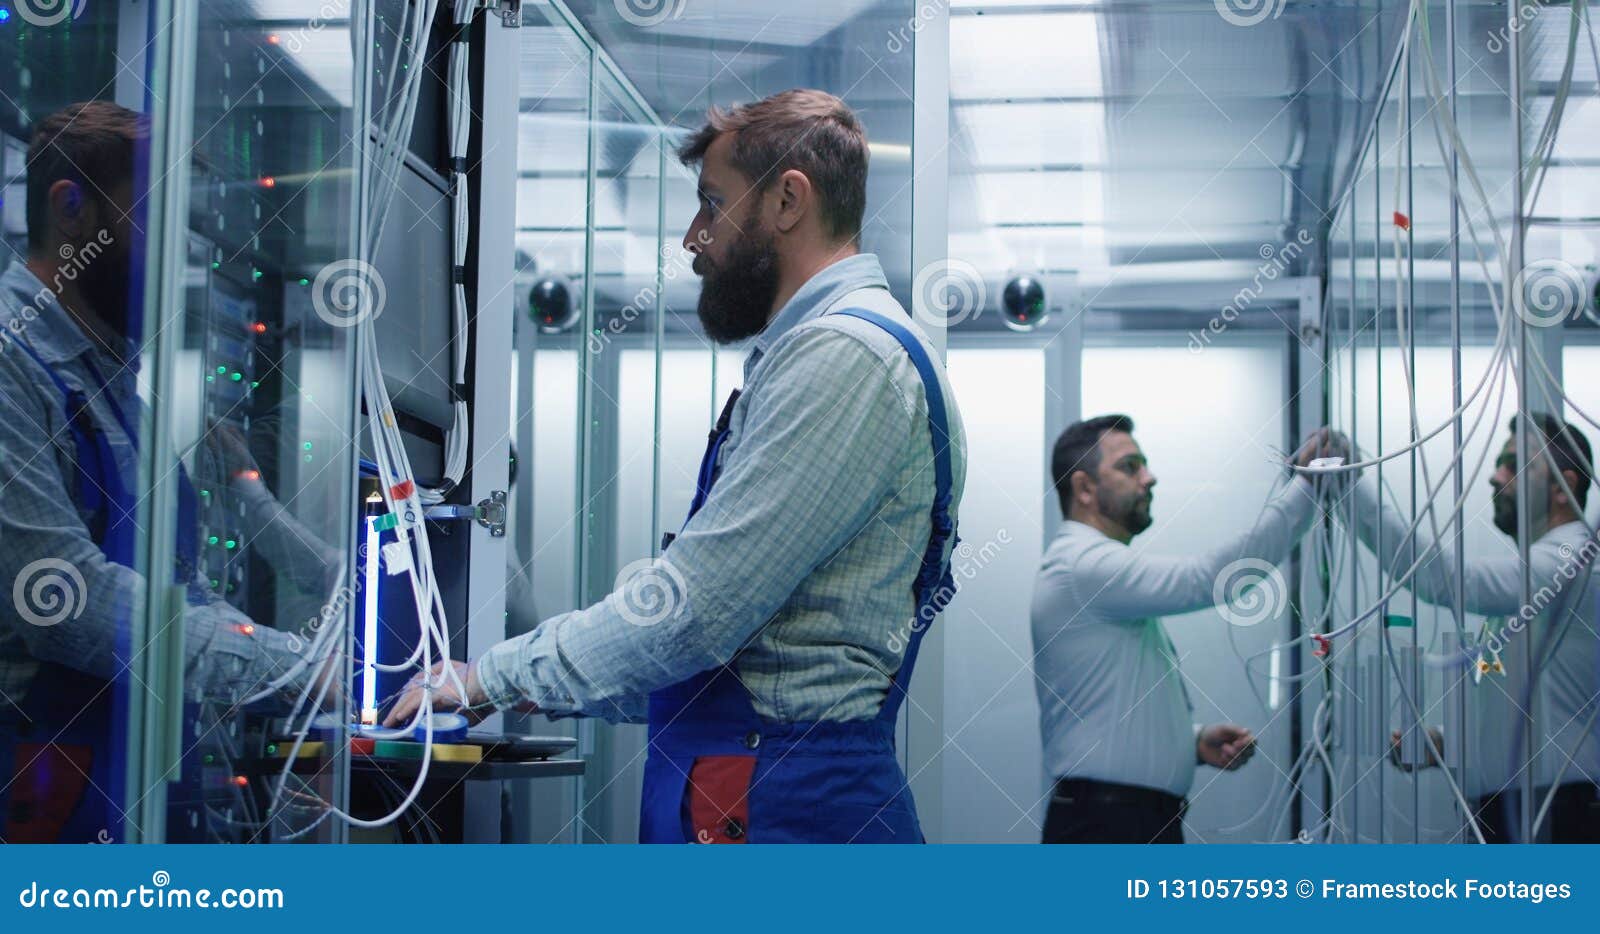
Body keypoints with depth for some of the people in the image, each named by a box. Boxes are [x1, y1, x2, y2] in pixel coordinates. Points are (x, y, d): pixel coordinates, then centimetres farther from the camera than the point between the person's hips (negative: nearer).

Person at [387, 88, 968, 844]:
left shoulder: (846, 355, -13)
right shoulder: (809, 354, 21)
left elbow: (694, 607, -18)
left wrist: (495, 677, -5)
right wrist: (545, 690, 19)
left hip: (778, 810, -9)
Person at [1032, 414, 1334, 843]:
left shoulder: (1104, 571, 21)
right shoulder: (1085, 566, -13)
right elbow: (1211, 579, -25)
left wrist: (1195, 741, 7)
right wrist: (1307, 485, -22)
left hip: (1142, 820, 10)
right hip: (1107, 826, -10)